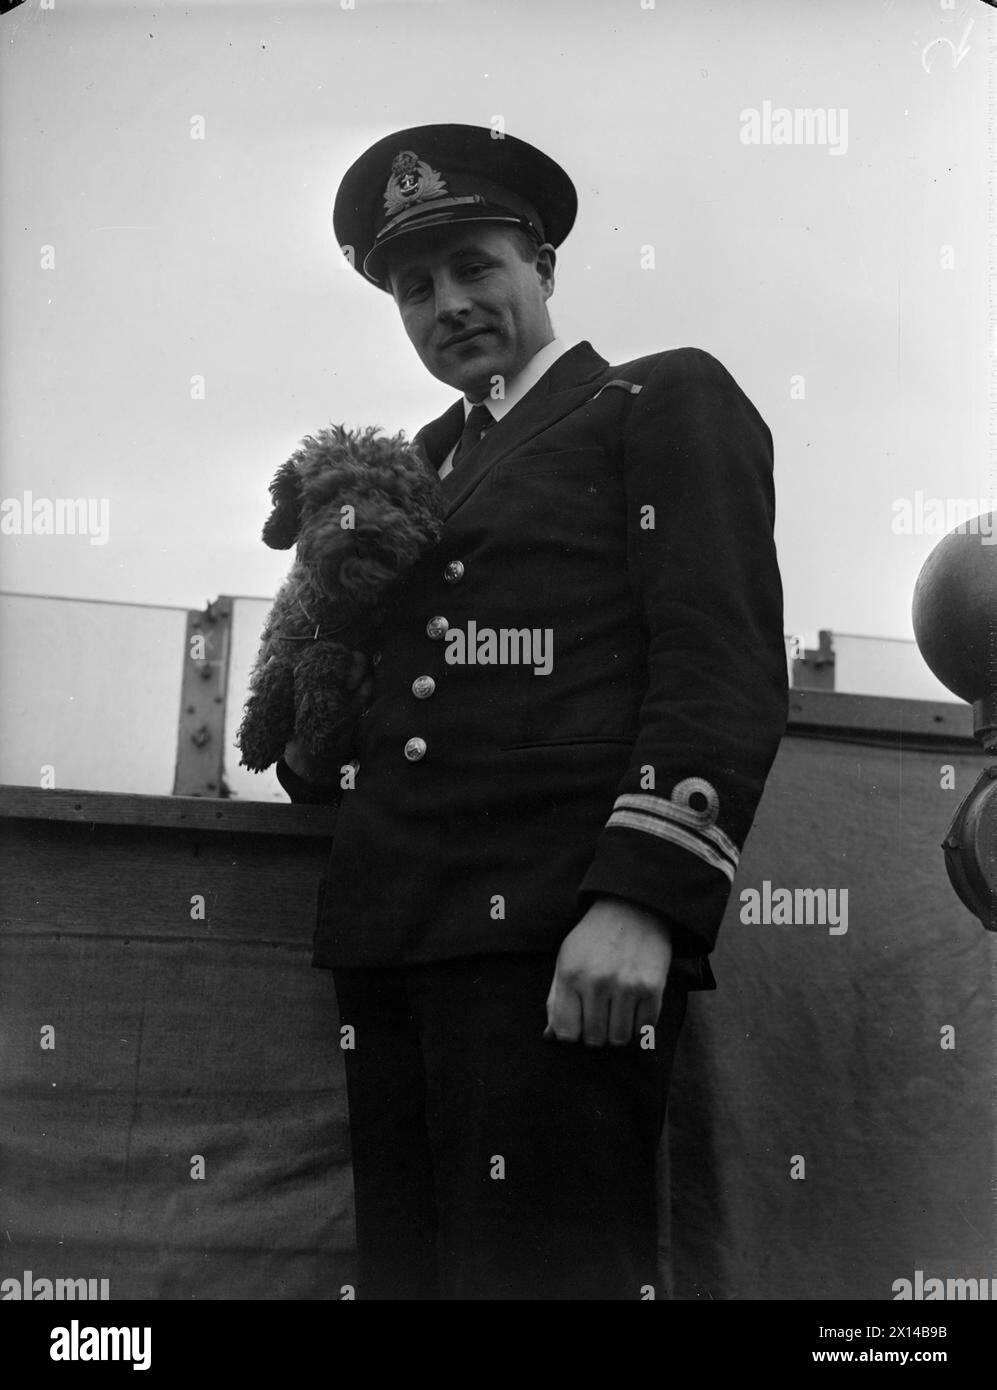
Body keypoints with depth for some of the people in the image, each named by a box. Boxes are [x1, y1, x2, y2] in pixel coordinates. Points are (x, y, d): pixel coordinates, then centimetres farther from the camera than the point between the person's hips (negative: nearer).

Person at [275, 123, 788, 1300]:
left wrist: (642, 898, -18)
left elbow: (723, 661, -6)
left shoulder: (666, 401, 6)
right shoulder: (420, 463, 25)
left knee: (545, 1265, -7)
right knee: (407, 1266, 9)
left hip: (559, 937, -6)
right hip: (391, 938, 7)